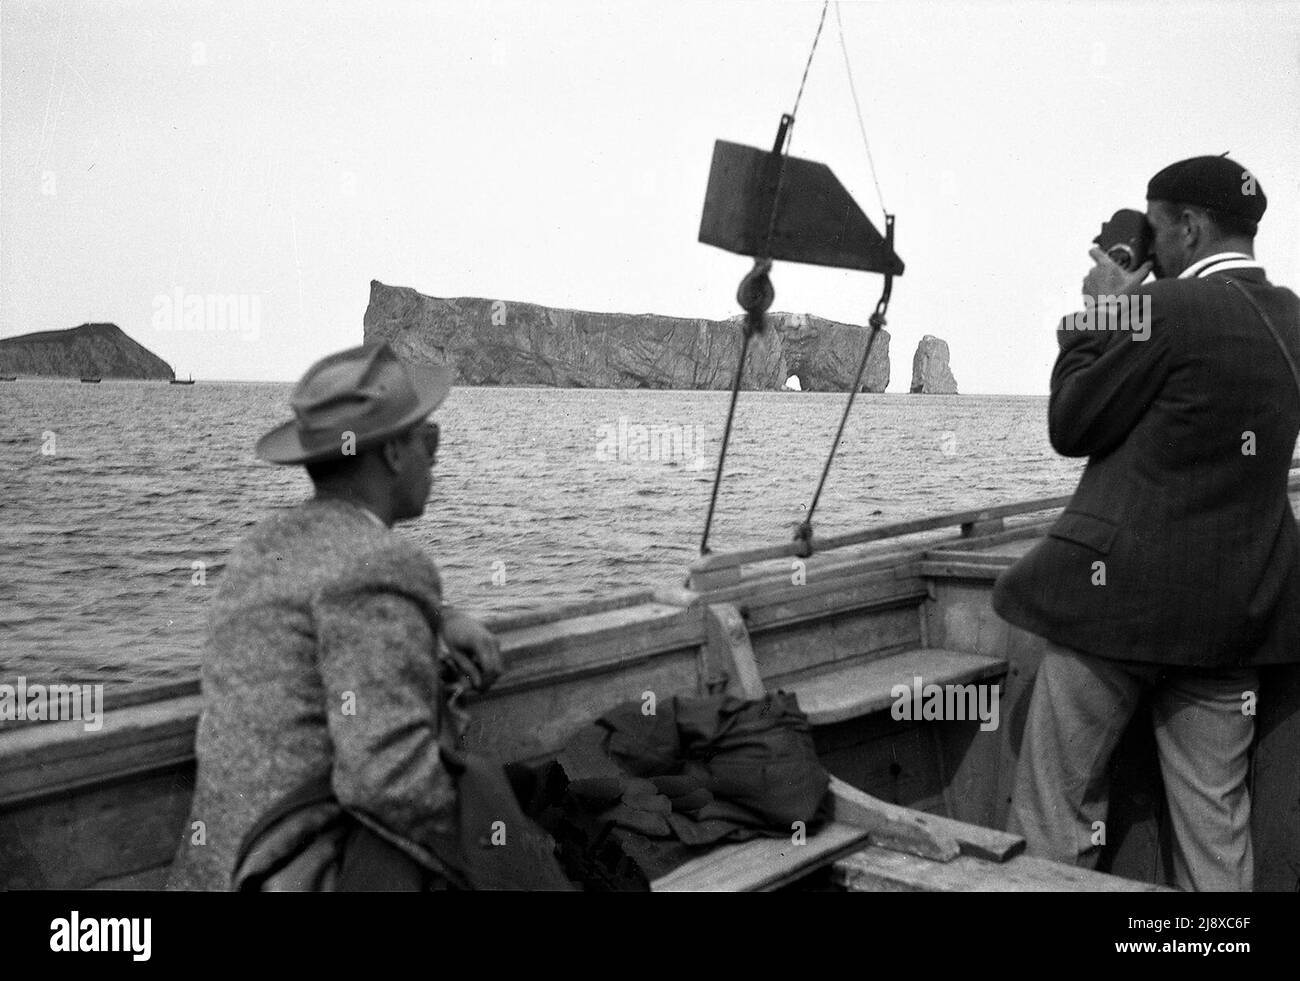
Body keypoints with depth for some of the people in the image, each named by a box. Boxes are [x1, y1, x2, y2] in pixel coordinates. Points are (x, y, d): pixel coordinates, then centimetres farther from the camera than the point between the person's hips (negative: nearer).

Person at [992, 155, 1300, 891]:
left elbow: (1070, 427, -7)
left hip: (1126, 593, -7)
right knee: (1217, 826, 13)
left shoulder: (1173, 308, -14)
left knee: (1053, 815, 5)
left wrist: (1100, 313, 3)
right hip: (1240, 609, 7)